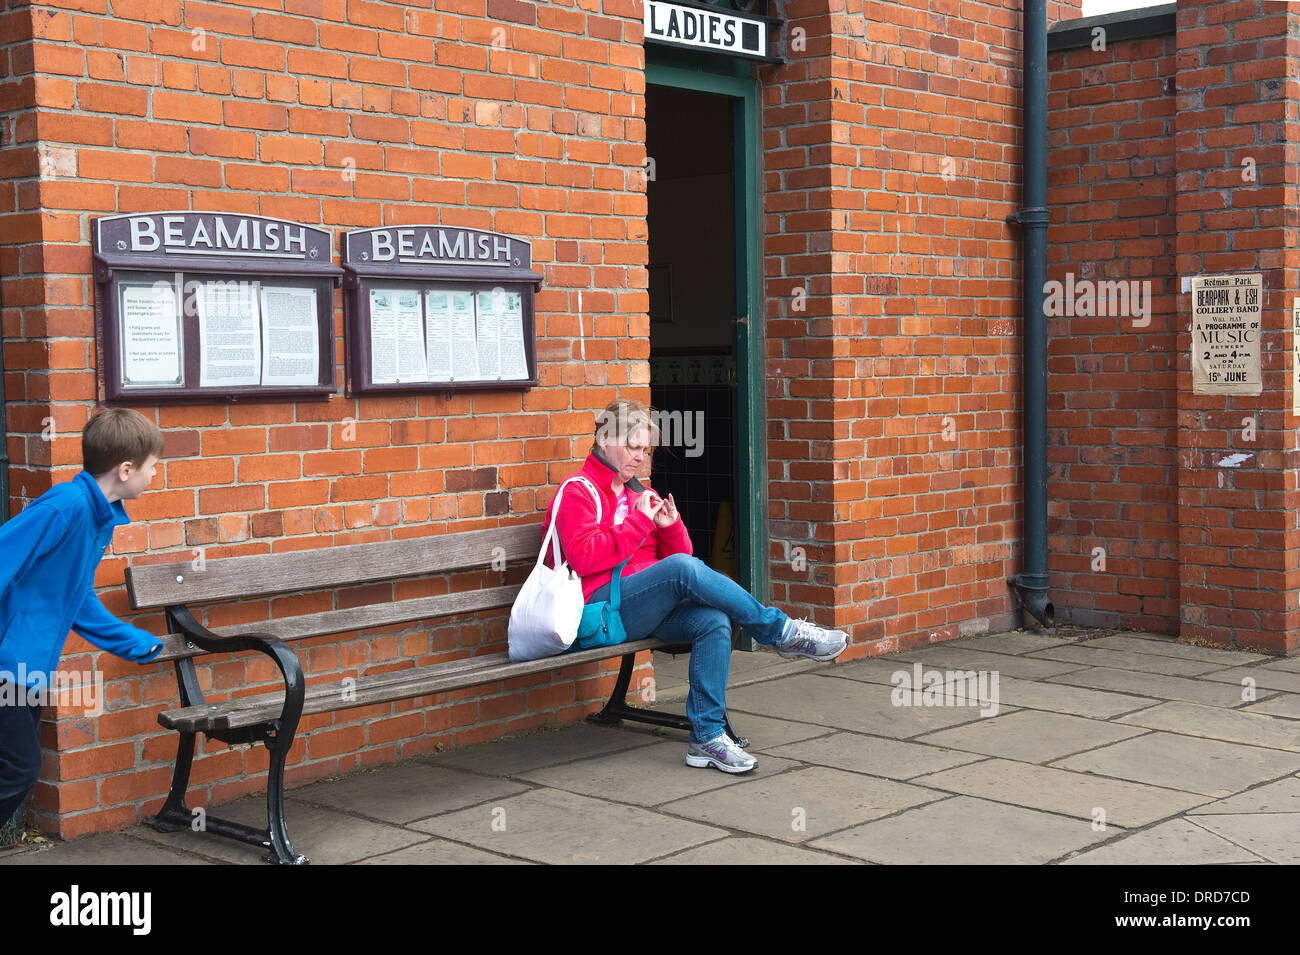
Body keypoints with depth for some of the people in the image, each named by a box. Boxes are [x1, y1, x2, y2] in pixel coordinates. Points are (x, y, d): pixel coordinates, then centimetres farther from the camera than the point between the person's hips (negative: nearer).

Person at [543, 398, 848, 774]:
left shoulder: (639, 494, 23)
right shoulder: (577, 493, 1)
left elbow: (677, 554, 22)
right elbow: (584, 558, -15)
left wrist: (671, 527, 1)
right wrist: (640, 521, -14)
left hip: (649, 608, 7)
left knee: (714, 620, -24)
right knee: (682, 569, -32)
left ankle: (707, 736, -25)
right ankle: (780, 632, -20)